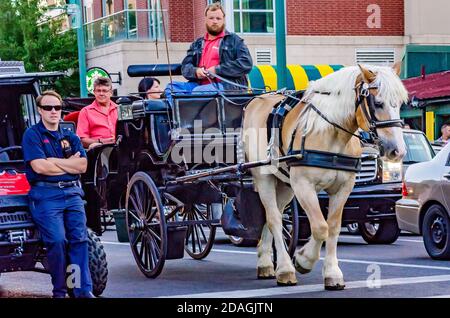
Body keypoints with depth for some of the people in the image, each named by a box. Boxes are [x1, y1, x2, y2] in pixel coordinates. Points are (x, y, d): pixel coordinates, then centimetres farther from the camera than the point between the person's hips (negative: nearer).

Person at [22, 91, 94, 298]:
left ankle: (84, 290, -11)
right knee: (57, 241, -18)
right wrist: (69, 163, 1)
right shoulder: (32, 135, 4)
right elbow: (39, 166, -10)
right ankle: (59, 292, -8)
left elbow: (82, 166, 4)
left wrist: (54, 161, -4)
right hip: (46, 194, -4)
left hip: (72, 193, 4)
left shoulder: (71, 137, 19)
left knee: (79, 239, -9)